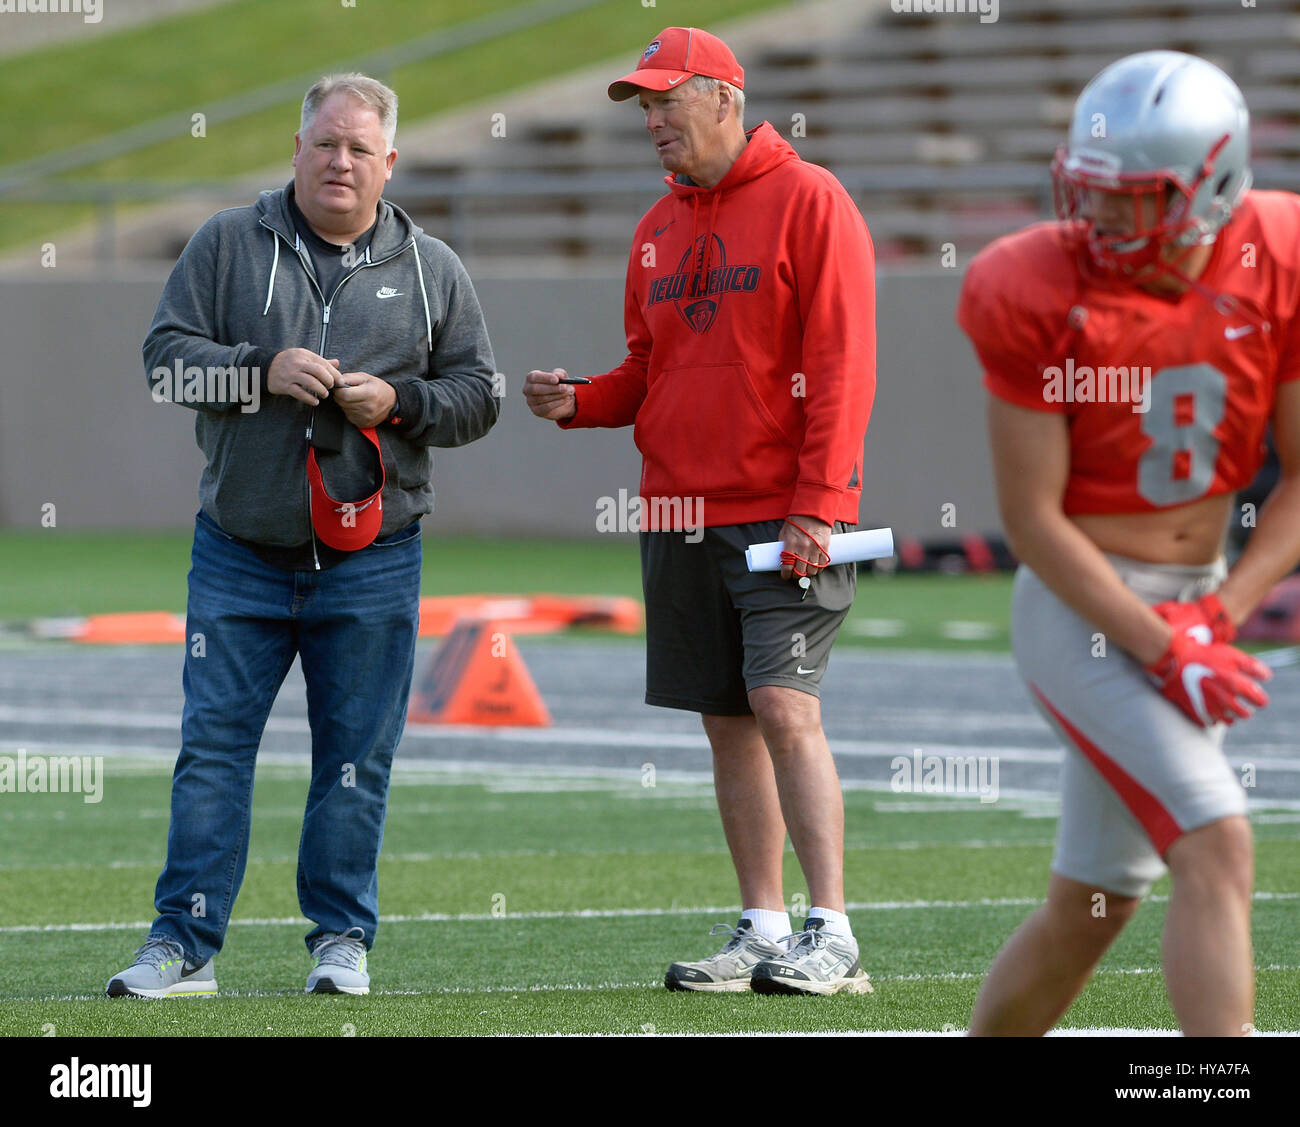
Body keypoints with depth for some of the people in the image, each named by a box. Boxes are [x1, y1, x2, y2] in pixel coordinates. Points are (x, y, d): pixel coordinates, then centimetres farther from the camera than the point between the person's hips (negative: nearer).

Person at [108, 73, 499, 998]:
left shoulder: (430, 270, 7)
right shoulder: (229, 244, 4)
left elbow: (479, 394, 8)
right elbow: (167, 353, 0)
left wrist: (399, 401, -10)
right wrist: (261, 371, -15)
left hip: (371, 564, 0)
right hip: (239, 555, 0)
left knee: (357, 757, 4)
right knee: (213, 747, -2)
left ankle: (342, 939, 14)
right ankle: (184, 946, 1)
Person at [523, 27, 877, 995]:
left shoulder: (808, 202, -6)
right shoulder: (660, 229, 16)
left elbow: (842, 362, -11)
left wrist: (818, 504, -18)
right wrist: (579, 403, 2)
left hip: (781, 516, -7)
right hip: (680, 515, 7)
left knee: (785, 706, -15)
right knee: (729, 722, 7)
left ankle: (831, 936, -14)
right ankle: (763, 931, 12)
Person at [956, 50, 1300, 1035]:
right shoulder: (1038, 296, -17)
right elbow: (1032, 518, -14)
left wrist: (1219, 616, -14)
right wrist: (1163, 649, -20)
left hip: (1197, 598, 5)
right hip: (1083, 609, -5)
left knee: (1092, 906, 12)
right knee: (1216, 847, -20)